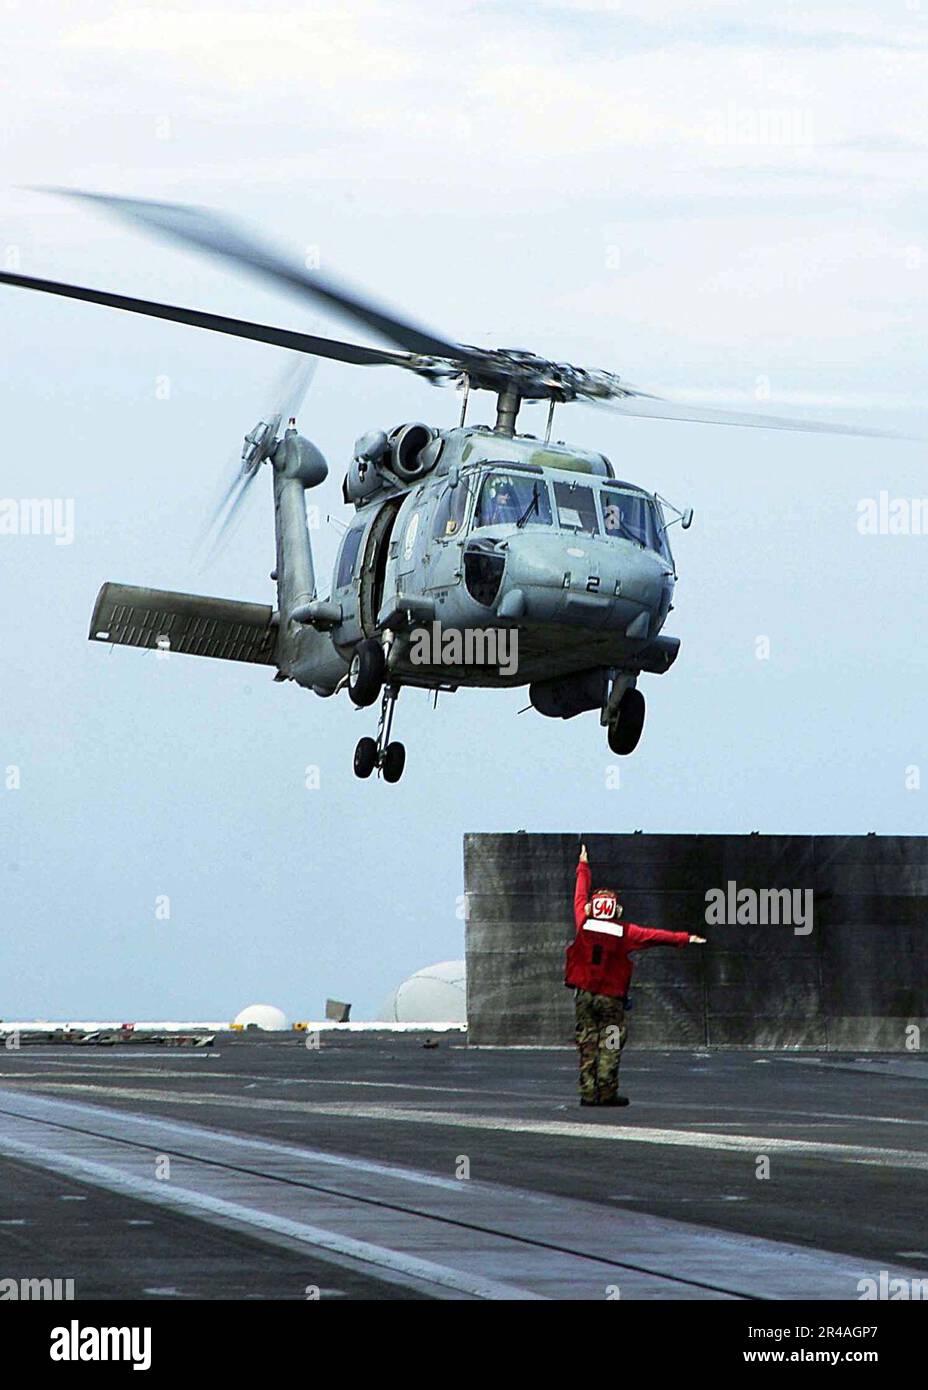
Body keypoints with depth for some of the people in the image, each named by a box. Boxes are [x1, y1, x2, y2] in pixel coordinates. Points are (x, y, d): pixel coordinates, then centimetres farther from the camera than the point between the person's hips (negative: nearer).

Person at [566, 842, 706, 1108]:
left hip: (584, 993, 2)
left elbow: (580, 896, 16)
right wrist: (684, 938, 10)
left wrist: (583, 867, 30)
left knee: (587, 1042, 6)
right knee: (611, 1043, 2)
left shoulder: (585, 924, 1)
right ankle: (607, 1091, -5)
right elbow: (656, 936, 1)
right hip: (611, 997, -2)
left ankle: (588, 1092, 3)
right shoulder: (625, 932, -4)